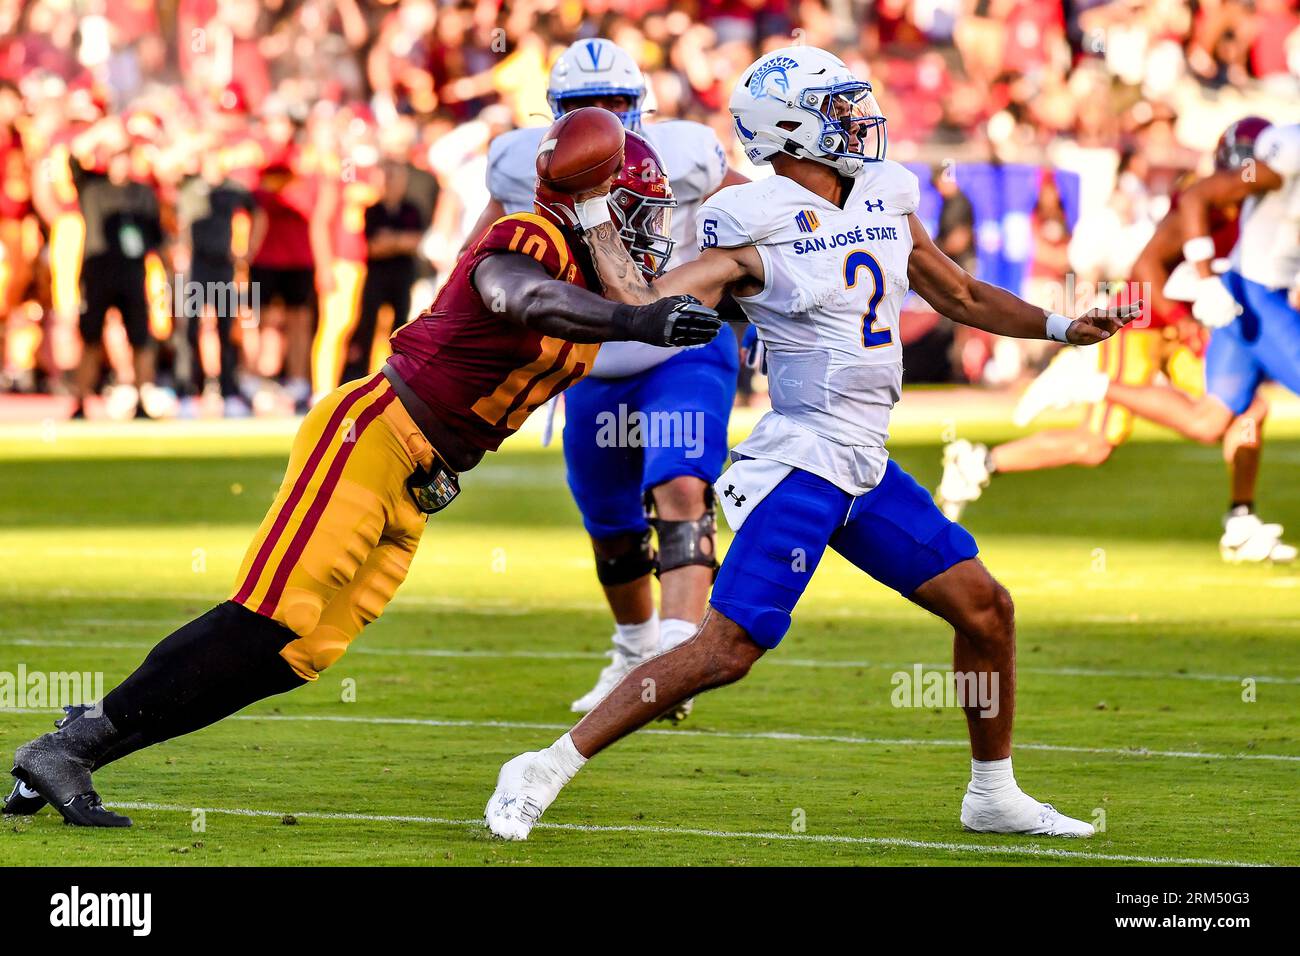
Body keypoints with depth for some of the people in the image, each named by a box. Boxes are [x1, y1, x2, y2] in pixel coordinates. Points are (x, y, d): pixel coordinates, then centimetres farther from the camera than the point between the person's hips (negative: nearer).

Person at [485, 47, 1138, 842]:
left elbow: (960, 295, 23)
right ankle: (545, 771, -6)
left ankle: (994, 795, 24)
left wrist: (1061, 328, 17)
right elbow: (648, 309, -18)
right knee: (726, 650, -13)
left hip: (866, 473, 8)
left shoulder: (886, 200, 9)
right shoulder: (756, 231, -13)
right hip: (799, 468, -8)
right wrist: (591, 215, -17)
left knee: (986, 609, 8)